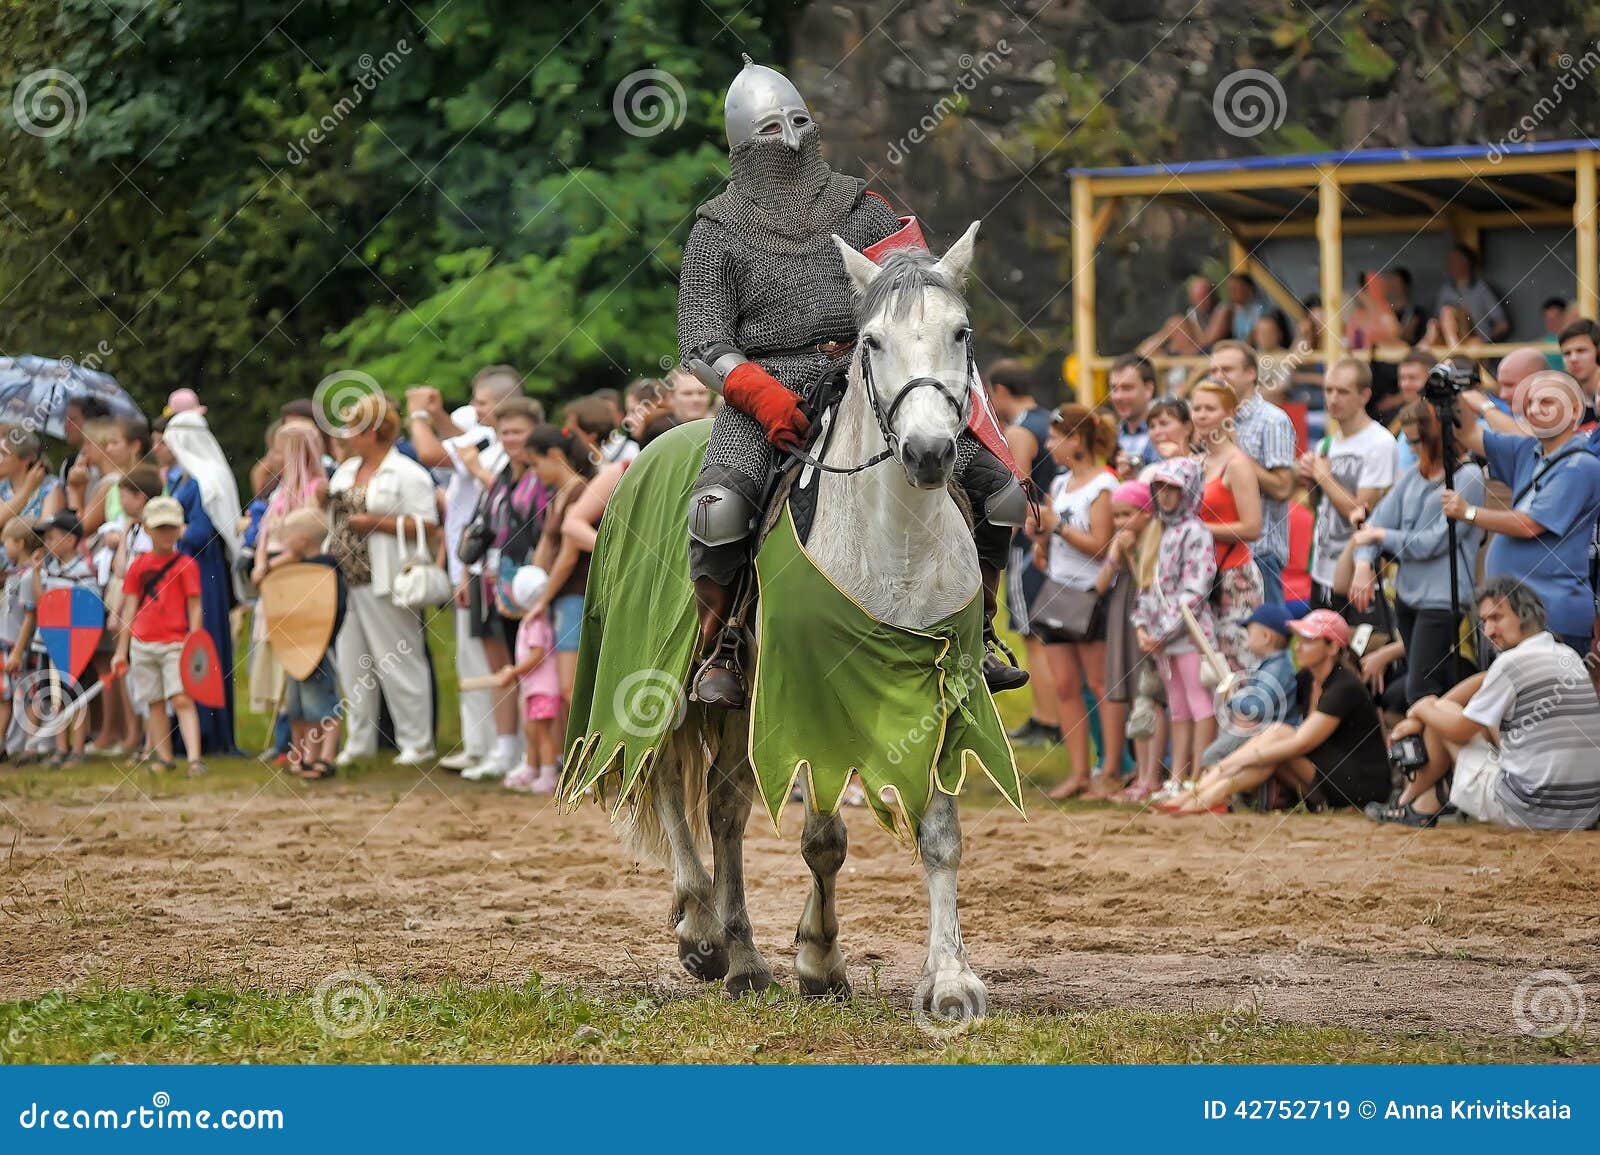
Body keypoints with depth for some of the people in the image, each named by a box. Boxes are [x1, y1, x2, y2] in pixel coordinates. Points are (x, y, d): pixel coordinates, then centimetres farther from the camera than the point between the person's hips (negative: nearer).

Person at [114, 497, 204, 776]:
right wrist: (122, 651, 10)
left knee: (182, 699, -14)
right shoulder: (139, 565, 9)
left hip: (175, 644, -4)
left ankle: (194, 758, -22)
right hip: (142, 645, 4)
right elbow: (131, 610, 12)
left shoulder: (186, 565, -1)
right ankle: (163, 757, 14)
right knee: (155, 703, 7)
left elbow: (194, 607, -3)